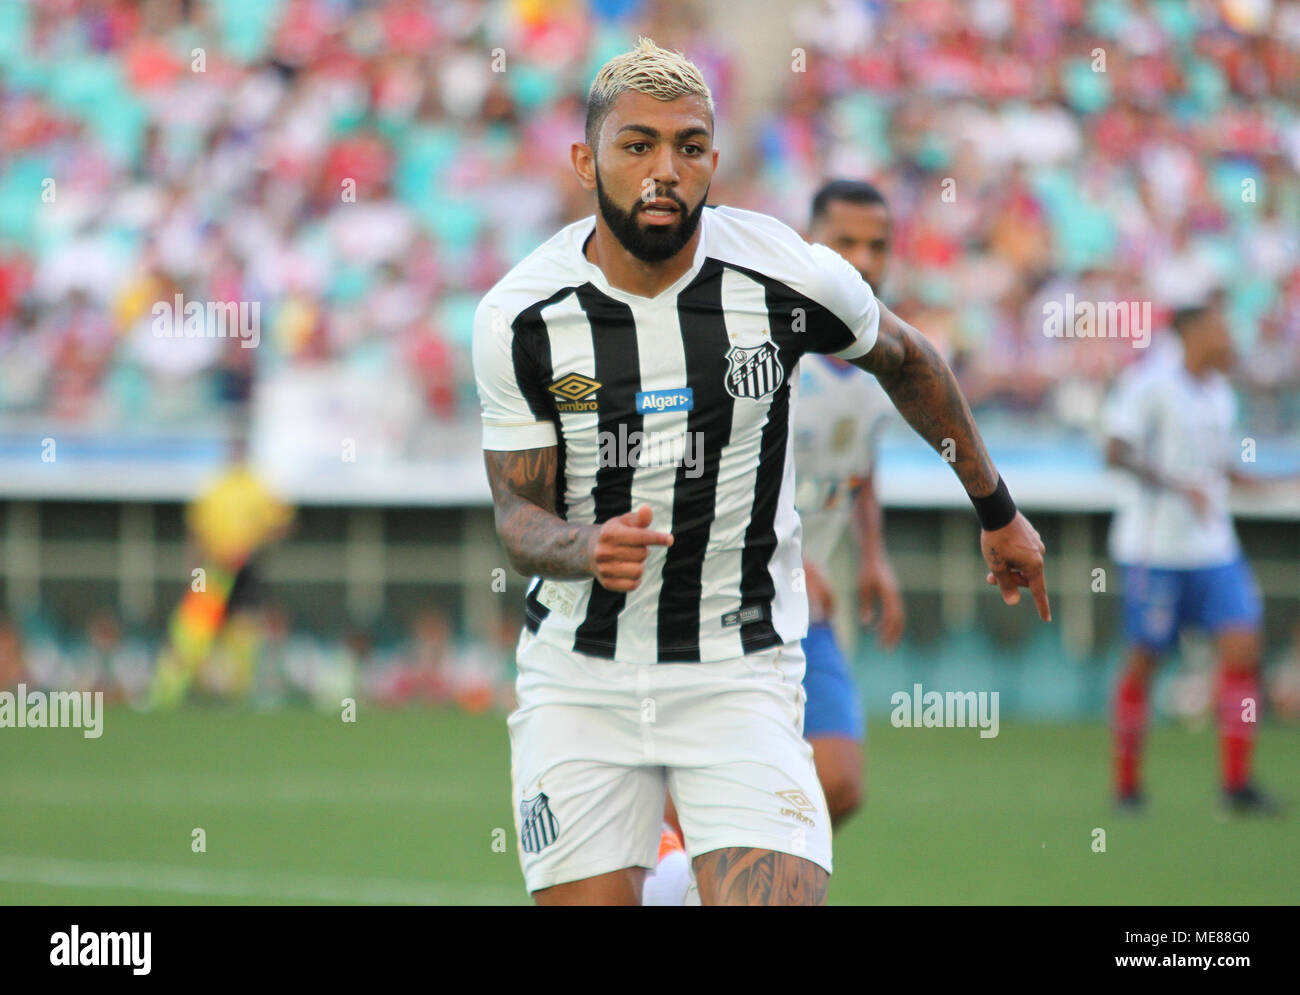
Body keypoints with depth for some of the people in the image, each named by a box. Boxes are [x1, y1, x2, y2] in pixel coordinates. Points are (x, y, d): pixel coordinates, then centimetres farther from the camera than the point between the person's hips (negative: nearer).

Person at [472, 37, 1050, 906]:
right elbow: (519, 510, 0)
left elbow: (908, 361, 12)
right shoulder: (520, 316, -7)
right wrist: (585, 548, -23)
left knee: (779, 896, -21)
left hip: (740, 674, -1)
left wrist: (997, 512, 23)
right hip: (578, 674, 1)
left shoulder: (791, 277, -9)